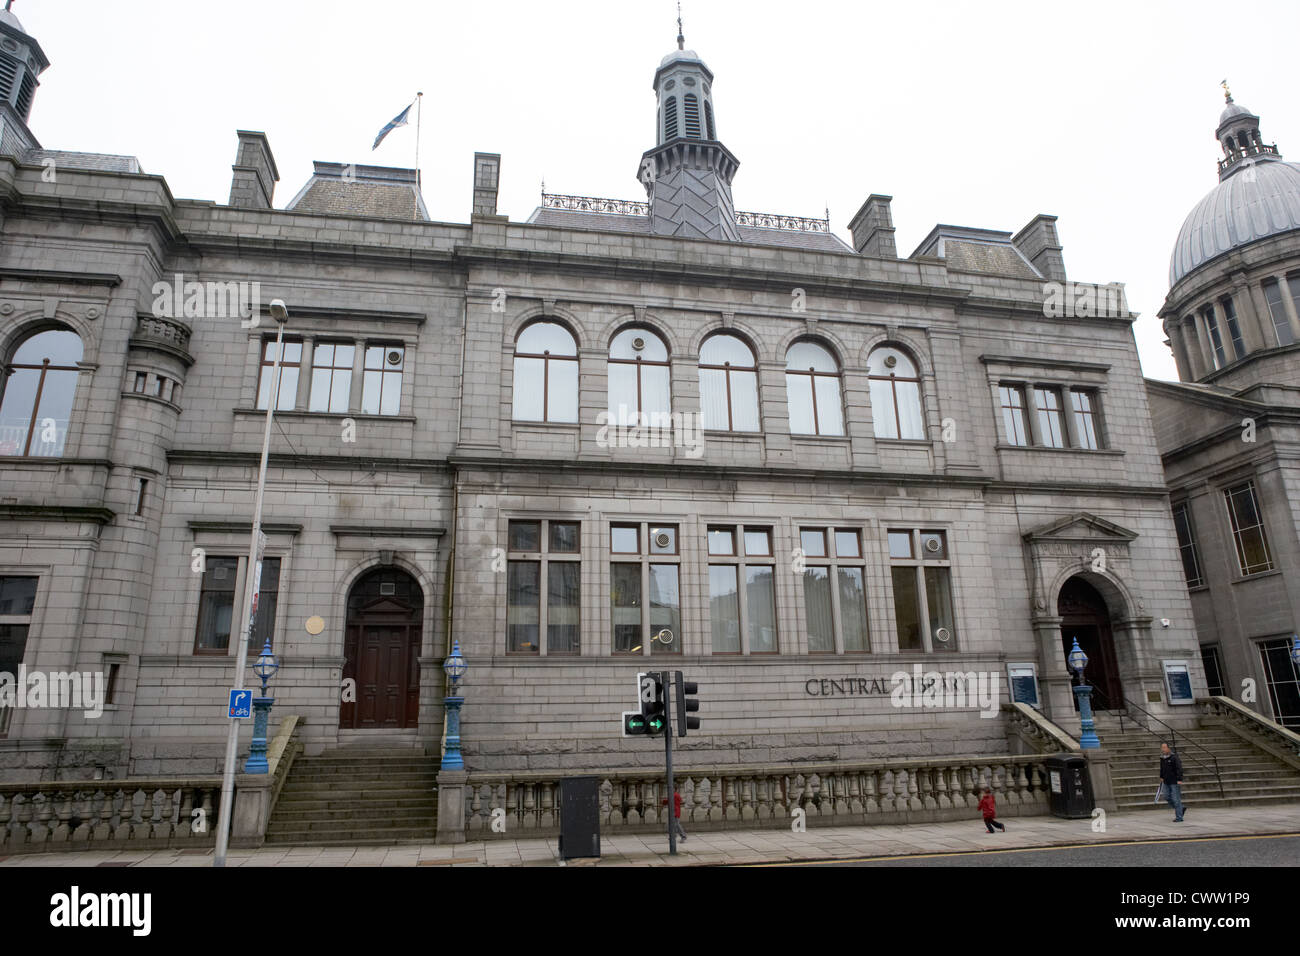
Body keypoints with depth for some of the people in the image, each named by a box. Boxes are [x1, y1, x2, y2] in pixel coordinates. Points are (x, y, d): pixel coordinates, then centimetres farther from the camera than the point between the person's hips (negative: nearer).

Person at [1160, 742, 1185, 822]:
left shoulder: (1174, 757, -15)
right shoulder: (1162, 758, 8)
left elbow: (1179, 769, -20)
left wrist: (1179, 780, -27)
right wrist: (1161, 777, 24)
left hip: (1175, 782, -7)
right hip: (1166, 782, 7)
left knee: (1176, 799, -3)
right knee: (1167, 797, 9)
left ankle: (1179, 817, 5)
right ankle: (1181, 809, 29)